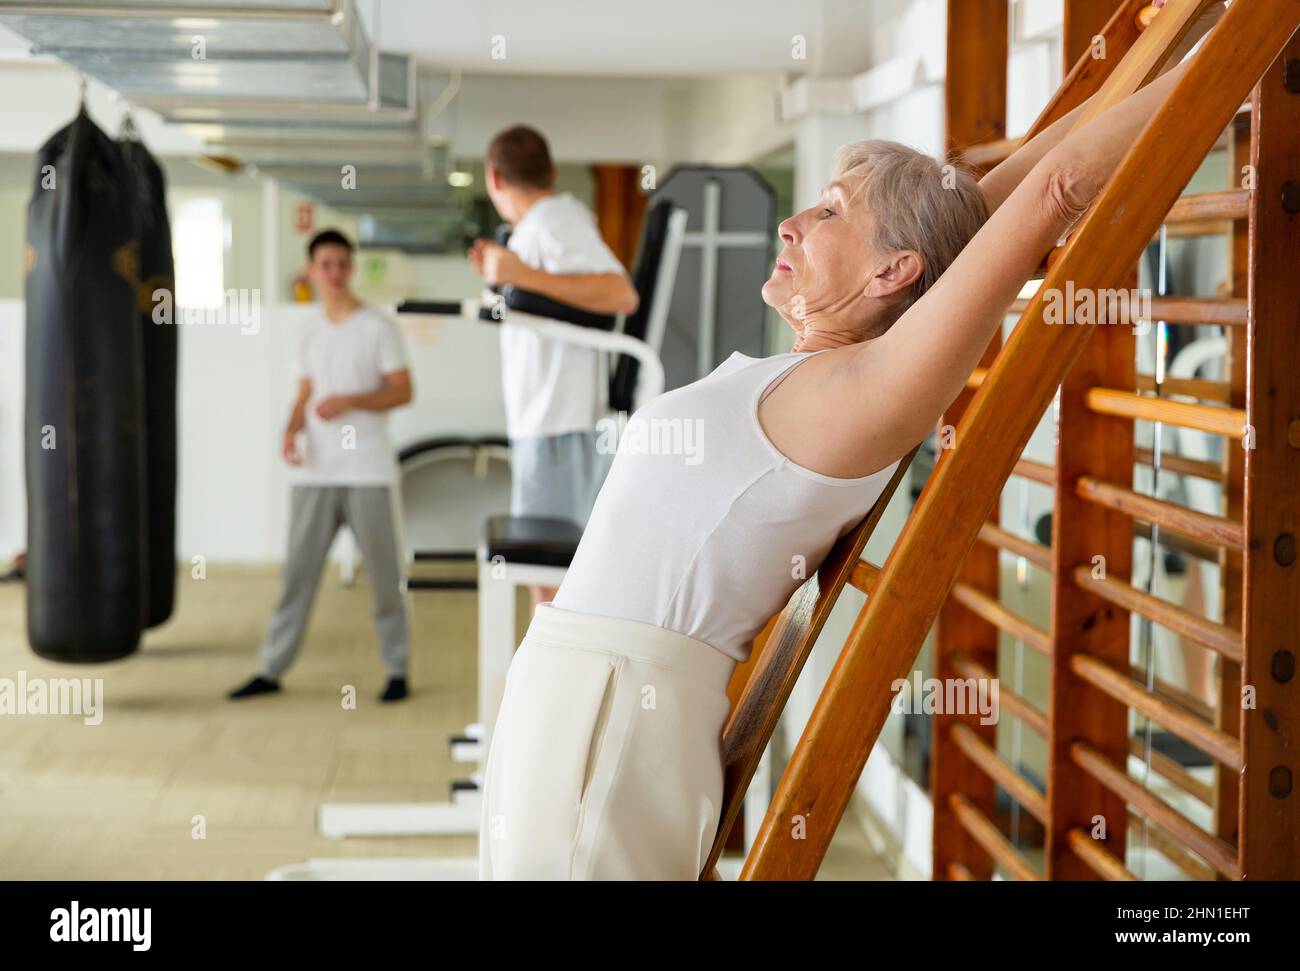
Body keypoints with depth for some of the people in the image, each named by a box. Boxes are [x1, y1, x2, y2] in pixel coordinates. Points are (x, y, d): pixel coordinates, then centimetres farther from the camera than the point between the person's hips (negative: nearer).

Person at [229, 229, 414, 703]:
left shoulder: (377, 327, -3)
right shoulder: (309, 332, 13)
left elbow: (402, 391, -5)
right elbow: (306, 394, 17)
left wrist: (350, 401, -18)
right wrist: (290, 431, -1)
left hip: (367, 472, -4)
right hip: (315, 472, 4)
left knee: (383, 572, 2)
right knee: (298, 571, 6)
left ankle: (397, 670, 13)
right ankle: (272, 669, 12)